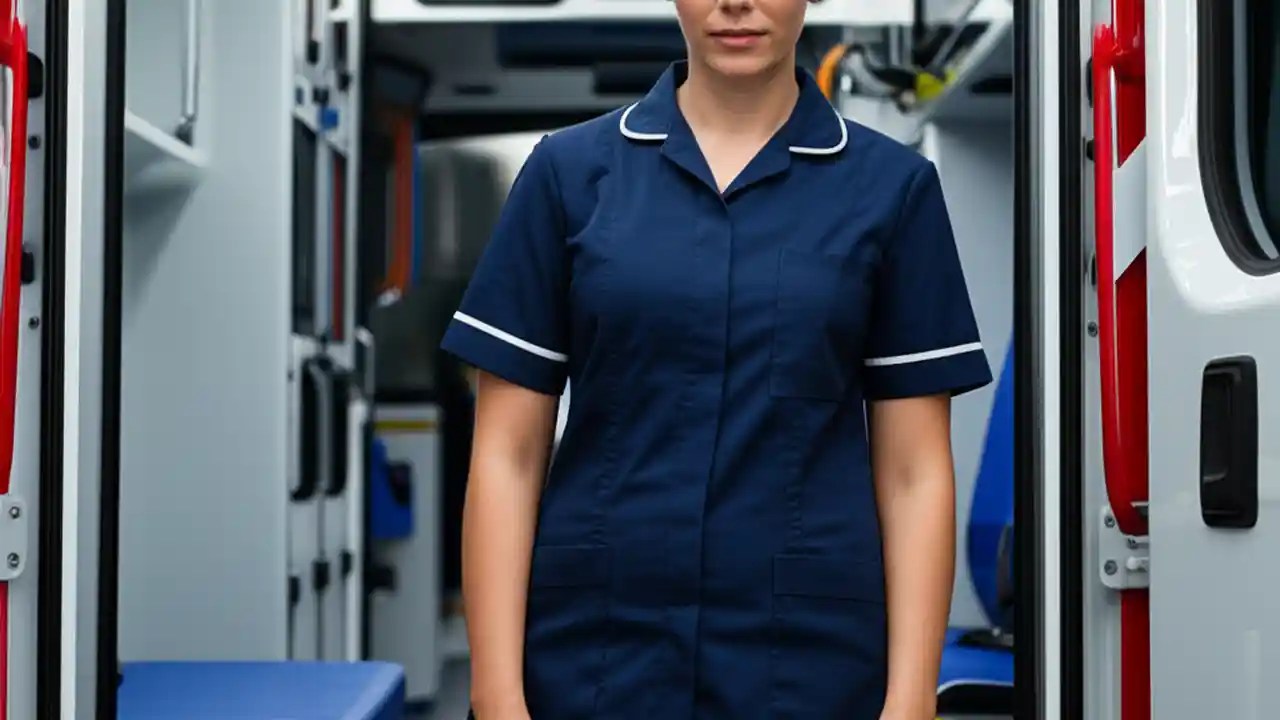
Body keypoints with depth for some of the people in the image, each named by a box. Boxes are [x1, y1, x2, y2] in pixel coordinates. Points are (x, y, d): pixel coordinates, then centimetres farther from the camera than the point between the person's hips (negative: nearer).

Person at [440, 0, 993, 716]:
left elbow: (915, 472, 1)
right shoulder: (572, 170, 2)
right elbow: (508, 454, 0)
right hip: (596, 653, 1)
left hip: (807, 659, 0)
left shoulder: (890, 185, 2)